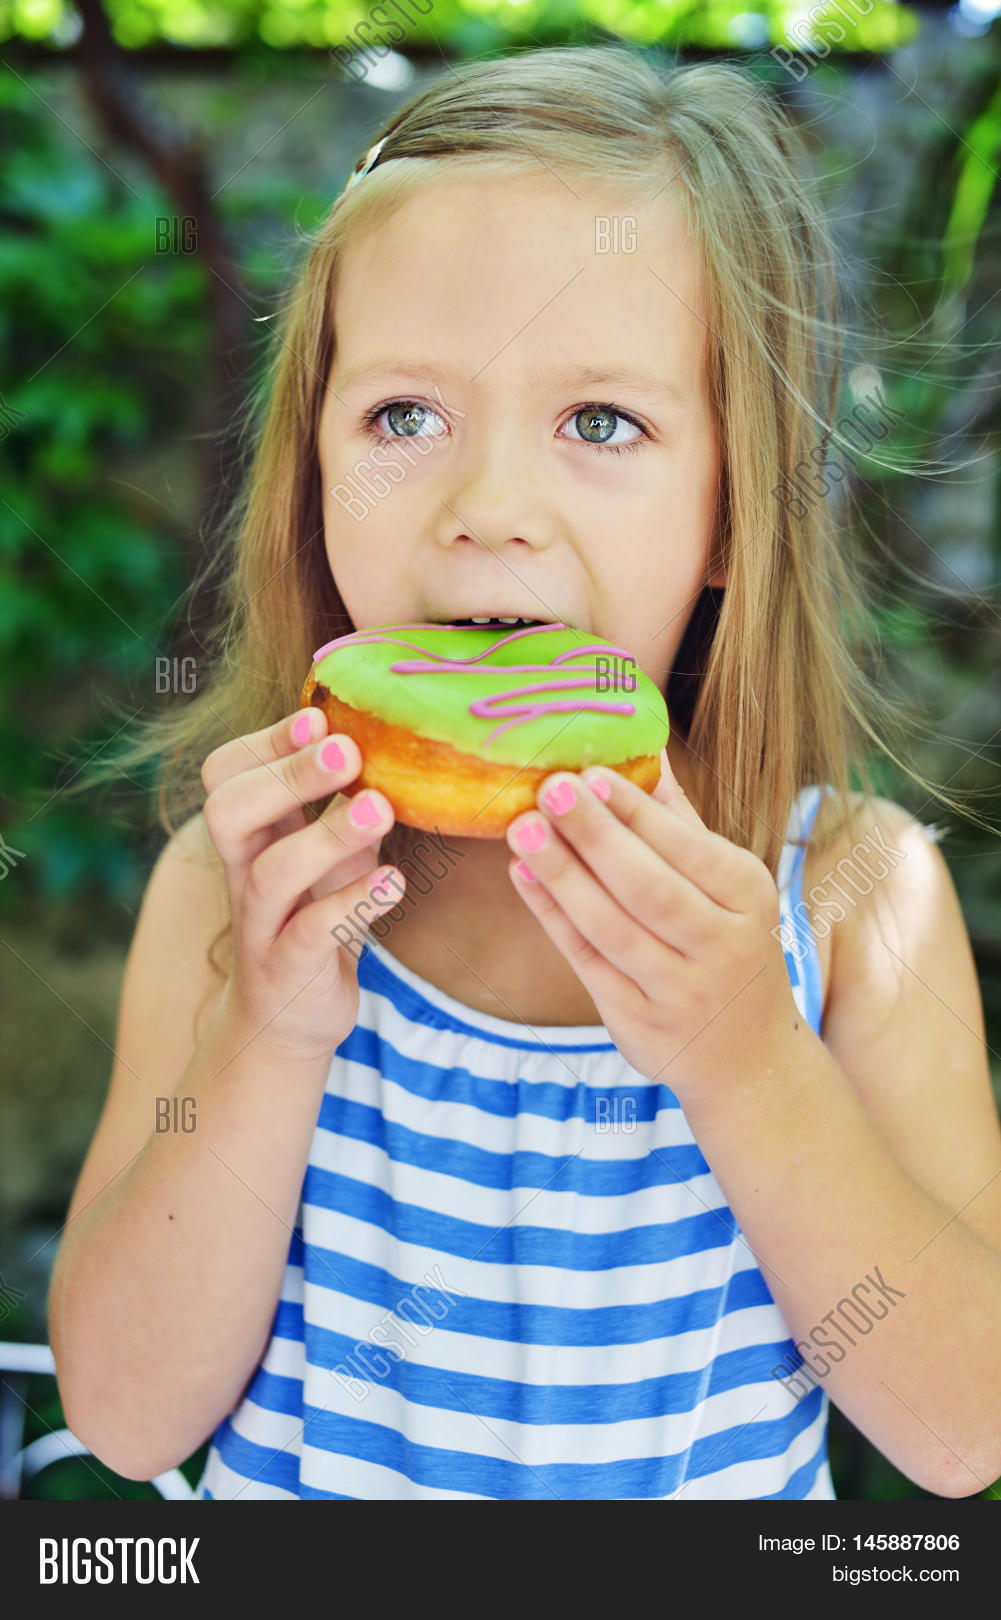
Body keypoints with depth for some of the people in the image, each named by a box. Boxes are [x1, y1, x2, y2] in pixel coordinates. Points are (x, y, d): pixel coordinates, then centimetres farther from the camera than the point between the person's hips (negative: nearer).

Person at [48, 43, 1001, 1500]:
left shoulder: (862, 894, -18)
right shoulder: (238, 884, -16)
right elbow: (126, 1416, -16)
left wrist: (751, 1068, -31)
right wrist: (265, 1039, -29)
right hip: (300, 1491, 0)